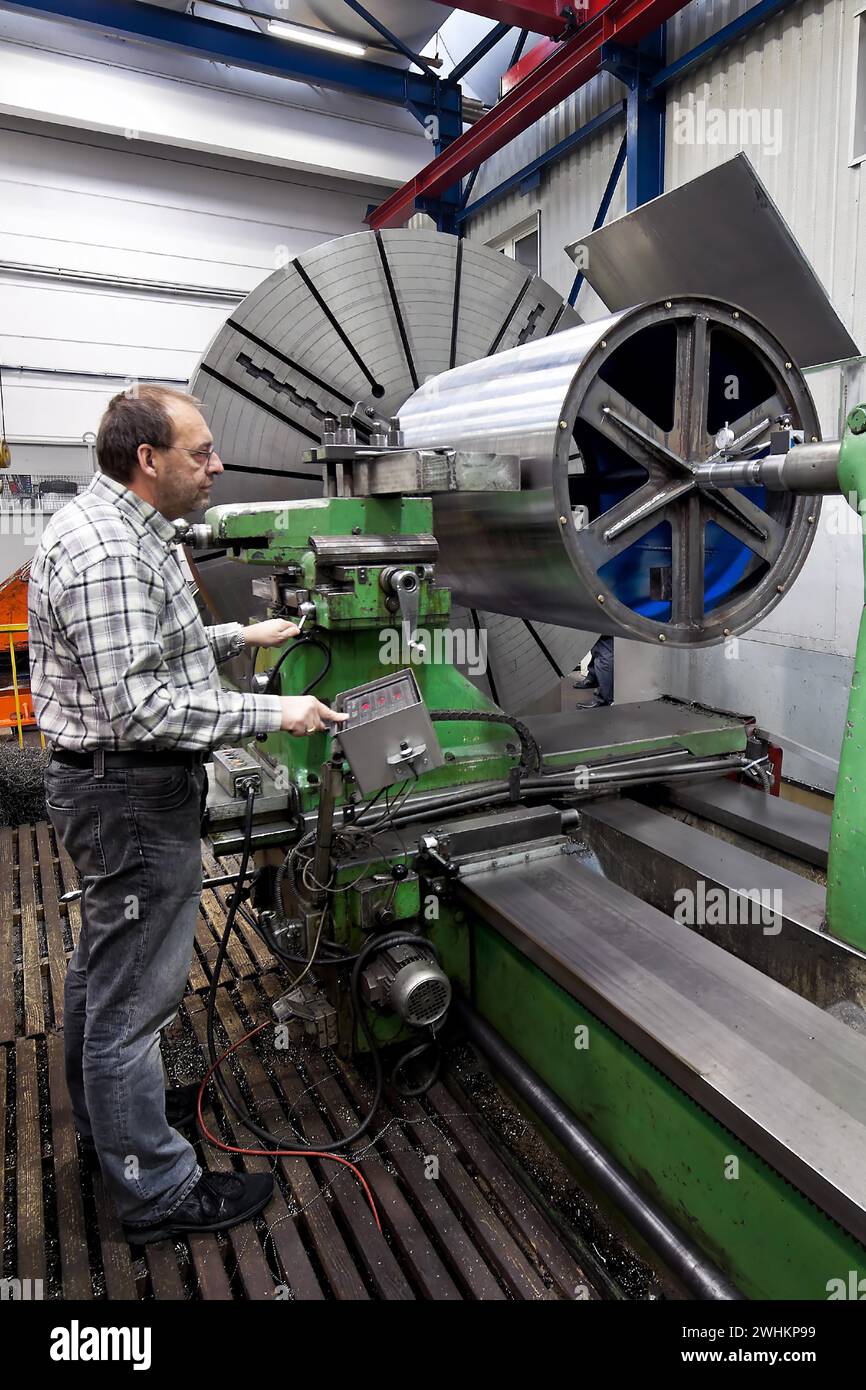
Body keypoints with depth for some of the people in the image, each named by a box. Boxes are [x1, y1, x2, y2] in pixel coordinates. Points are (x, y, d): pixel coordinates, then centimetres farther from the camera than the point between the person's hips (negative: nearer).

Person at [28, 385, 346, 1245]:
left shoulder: (121, 527, 10)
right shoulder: (106, 551, -23)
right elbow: (137, 706, -29)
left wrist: (240, 637, 14)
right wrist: (272, 716, -25)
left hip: (111, 786, 11)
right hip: (132, 794, -11)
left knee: (102, 966, 25)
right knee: (134, 993, 2)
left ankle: (106, 1114, 46)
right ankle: (155, 1190, 20)